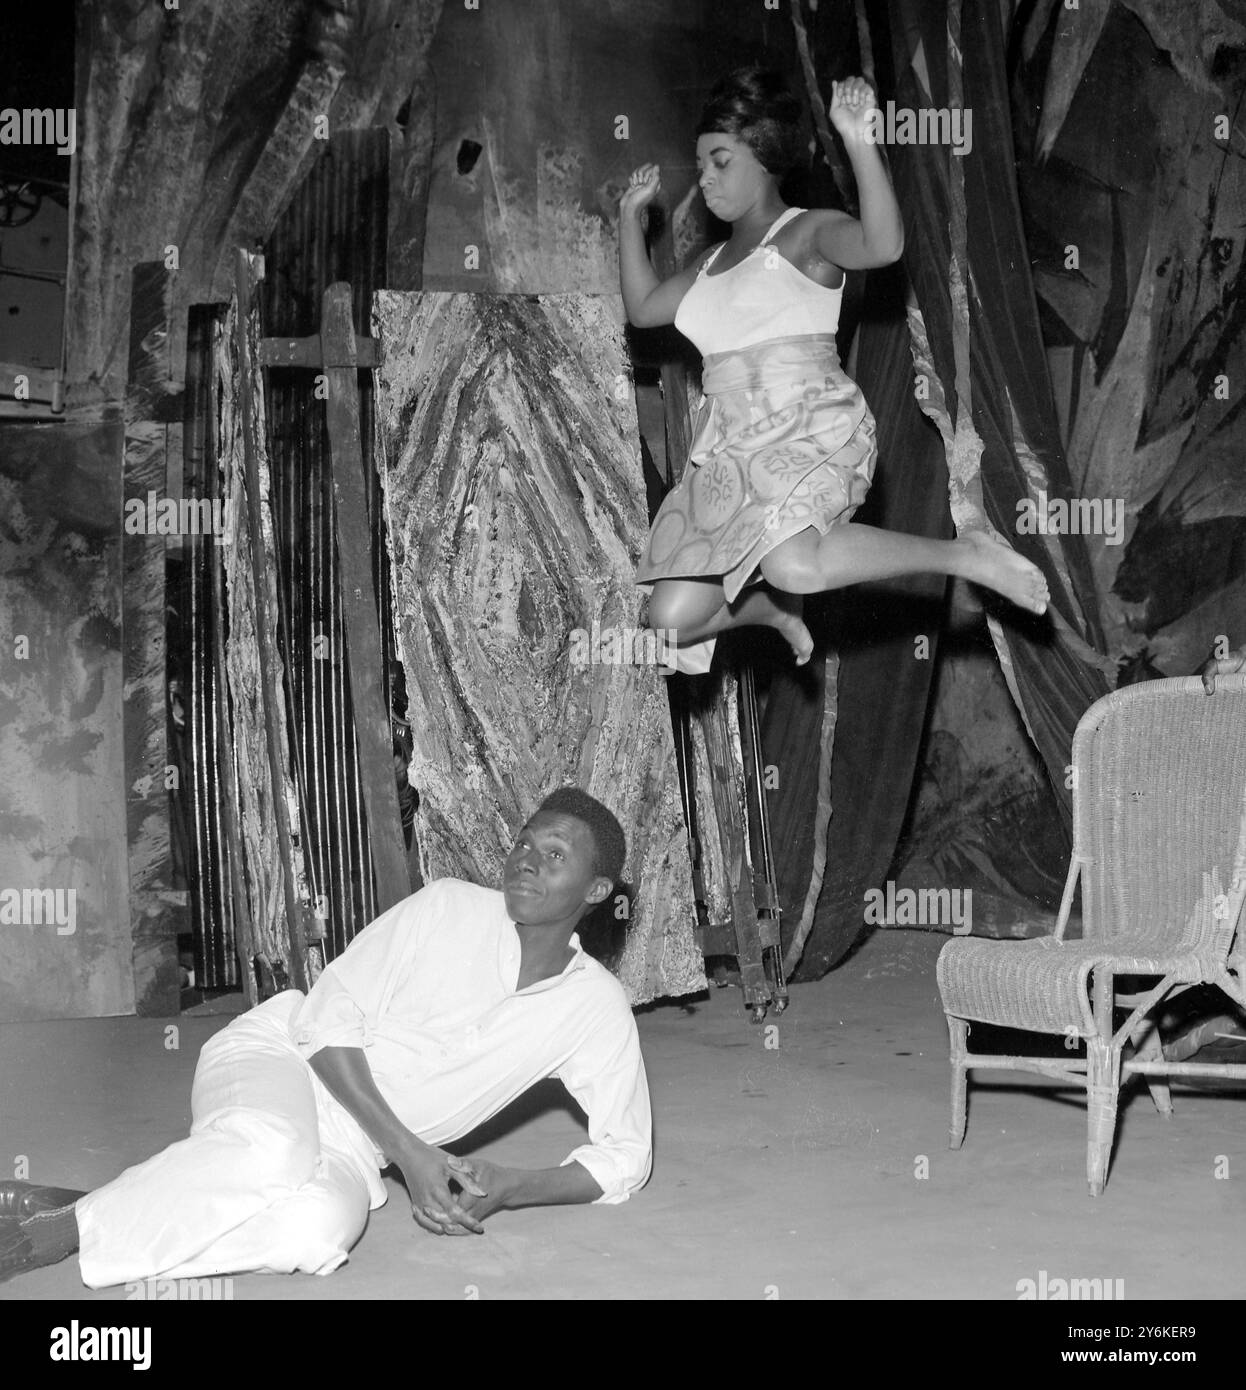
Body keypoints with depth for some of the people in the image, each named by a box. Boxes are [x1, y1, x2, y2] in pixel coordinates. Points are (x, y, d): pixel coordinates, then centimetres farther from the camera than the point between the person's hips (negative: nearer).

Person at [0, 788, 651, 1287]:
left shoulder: (597, 1007, -1)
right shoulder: (449, 907, -7)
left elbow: (626, 1155, 5)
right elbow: (329, 1019, -8)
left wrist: (509, 1188, -13)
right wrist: (411, 1152, -18)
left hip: (352, 1147, 2)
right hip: (279, 1059, -2)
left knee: (317, 1229, -37)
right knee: (274, 1150, -41)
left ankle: (62, 1226, -28)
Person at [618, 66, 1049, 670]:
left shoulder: (806, 233, 1)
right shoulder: (713, 262, 23)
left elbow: (883, 245, -20)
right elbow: (642, 308, 33)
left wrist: (858, 141, -27)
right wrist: (631, 213, 32)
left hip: (809, 432, -7)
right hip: (730, 449, 7)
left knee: (794, 563, -38)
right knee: (671, 619, -4)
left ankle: (969, 556, -17)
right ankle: (774, 606, 28)